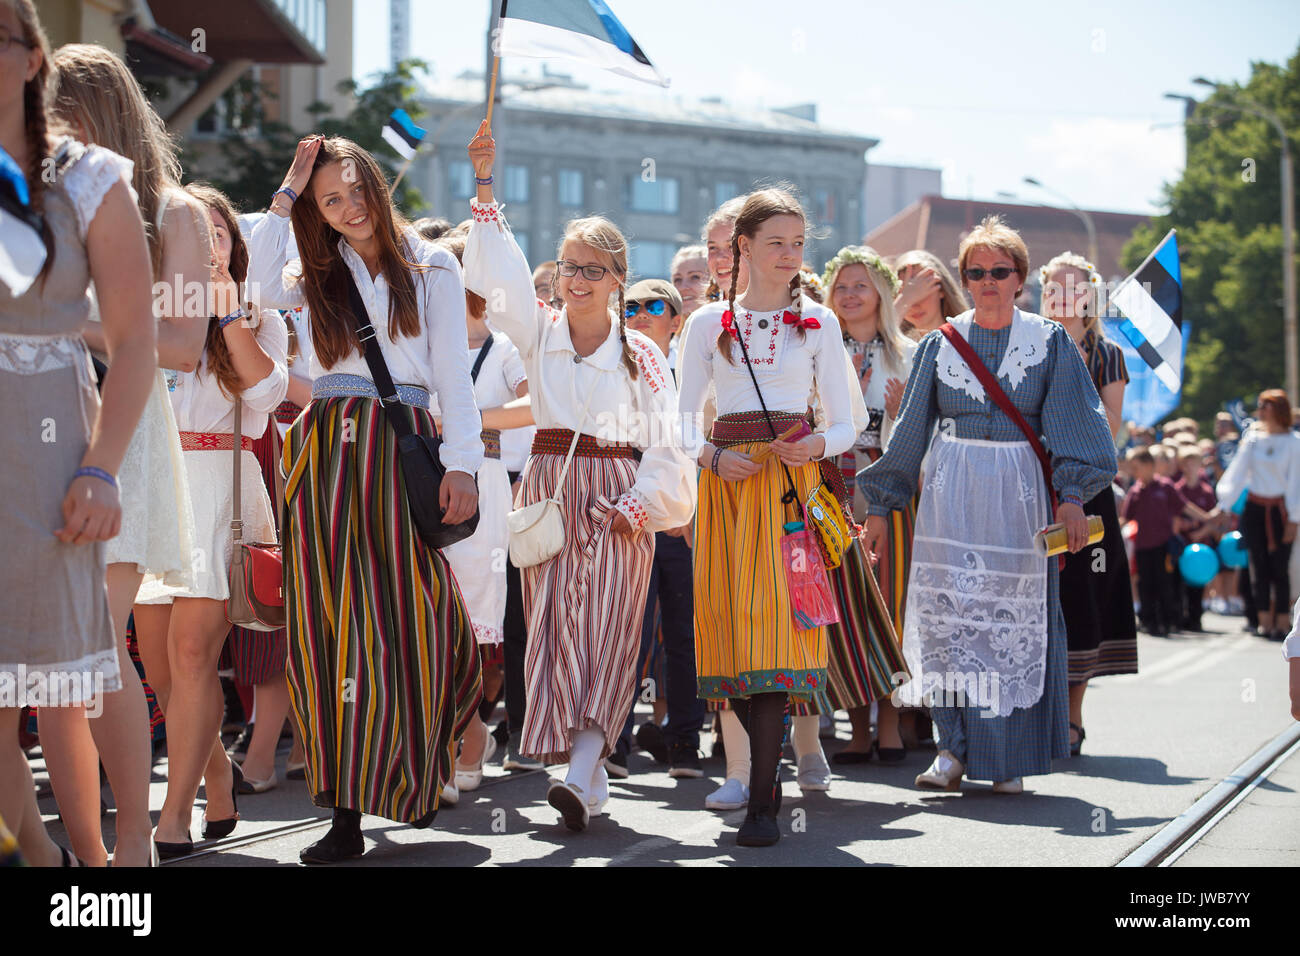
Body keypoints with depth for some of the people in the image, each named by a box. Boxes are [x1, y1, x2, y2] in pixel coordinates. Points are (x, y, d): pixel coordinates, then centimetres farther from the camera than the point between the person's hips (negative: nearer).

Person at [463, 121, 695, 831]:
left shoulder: (641, 354, 3)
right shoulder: (538, 332, 8)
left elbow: (665, 442, 1)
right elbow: (500, 273, -6)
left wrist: (642, 504, -12)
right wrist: (486, 188, -13)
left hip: (616, 500, -2)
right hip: (549, 492, 2)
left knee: (605, 631, -12)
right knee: (555, 628, -2)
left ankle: (580, 773, -20)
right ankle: (590, 781, 4)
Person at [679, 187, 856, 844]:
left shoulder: (818, 322, 10)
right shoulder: (709, 322, 12)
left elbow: (844, 424, 9)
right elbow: (686, 414, 10)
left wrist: (817, 445, -13)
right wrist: (709, 454, -10)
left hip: (792, 479, -2)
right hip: (725, 479, 2)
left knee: (774, 621, -14)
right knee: (728, 622, -1)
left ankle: (763, 803, -15)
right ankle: (766, 767, 19)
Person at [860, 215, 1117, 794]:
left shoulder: (1050, 342, 4)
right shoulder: (940, 344, 8)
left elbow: (1071, 421, 0)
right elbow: (910, 428, 11)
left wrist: (1071, 494, -13)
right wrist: (881, 504, 8)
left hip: (1019, 493, -1)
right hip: (950, 492, 1)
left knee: (1016, 618, -1)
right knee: (947, 613, -5)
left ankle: (1009, 758, 7)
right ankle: (956, 748, 2)